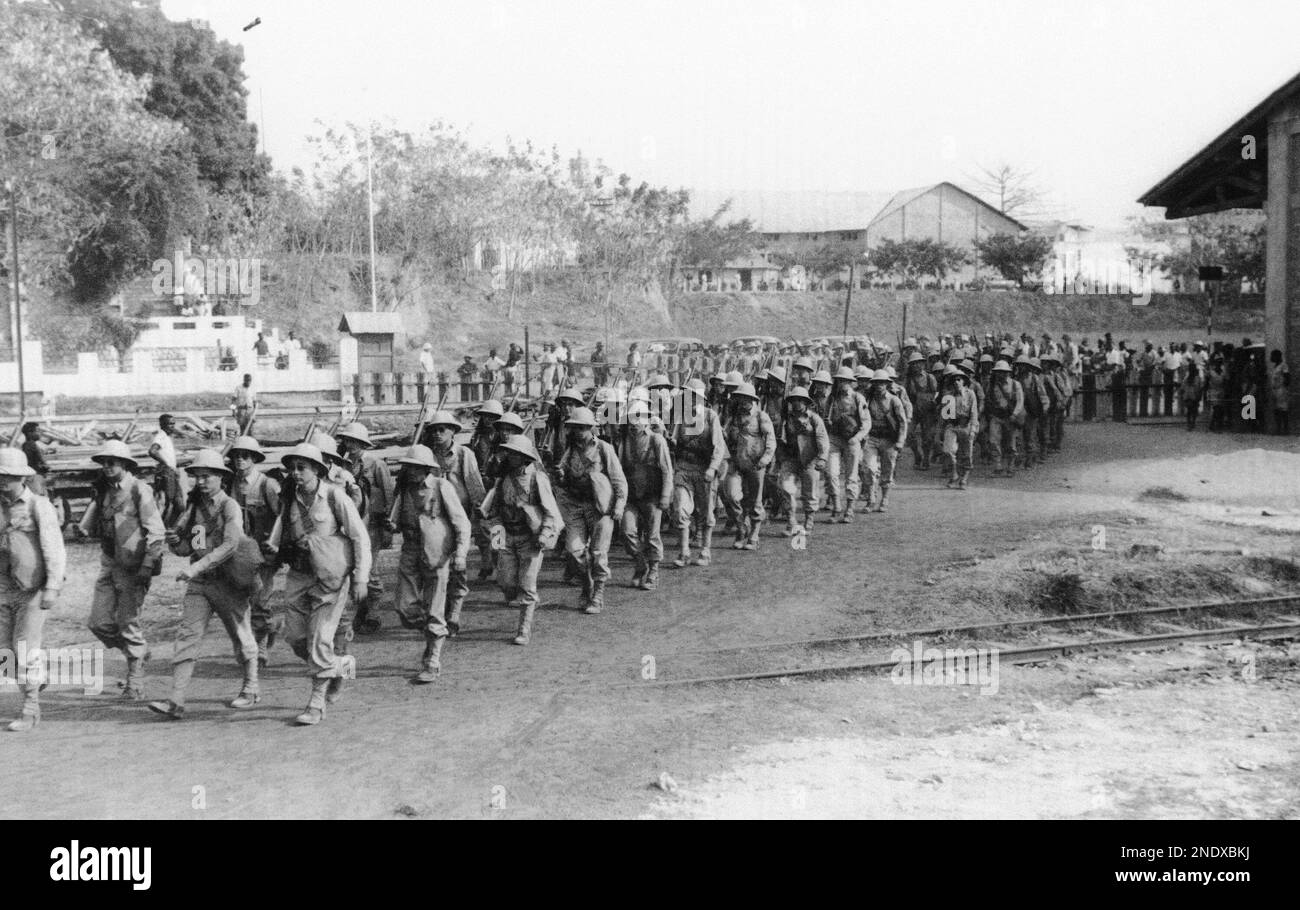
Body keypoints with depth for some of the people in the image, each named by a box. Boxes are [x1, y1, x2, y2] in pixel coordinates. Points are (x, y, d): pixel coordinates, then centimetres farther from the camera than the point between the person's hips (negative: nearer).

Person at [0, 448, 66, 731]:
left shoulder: (39, 506, -7)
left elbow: (55, 551, -12)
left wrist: (52, 588, -20)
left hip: (34, 590, -5)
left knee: (25, 647, -7)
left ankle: (30, 711, 2)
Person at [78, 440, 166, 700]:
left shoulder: (139, 491, -11)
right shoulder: (103, 491, 9)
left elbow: (156, 532, -13)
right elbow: (95, 527, 19)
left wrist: (147, 566, -19)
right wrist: (83, 529, -3)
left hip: (133, 567, -7)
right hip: (109, 563, 7)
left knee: (128, 623, -3)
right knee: (99, 623, 4)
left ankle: (135, 684, 8)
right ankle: (138, 650, 29)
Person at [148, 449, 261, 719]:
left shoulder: (230, 507, -10)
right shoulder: (194, 507, 9)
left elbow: (230, 545, -25)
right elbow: (185, 548, 15)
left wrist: (196, 566, -32)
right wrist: (175, 540, -9)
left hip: (228, 582, -5)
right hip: (199, 584, 5)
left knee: (241, 637, 10)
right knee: (187, 636, -8)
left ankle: (251, 689, 31)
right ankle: (176, 702, -13)